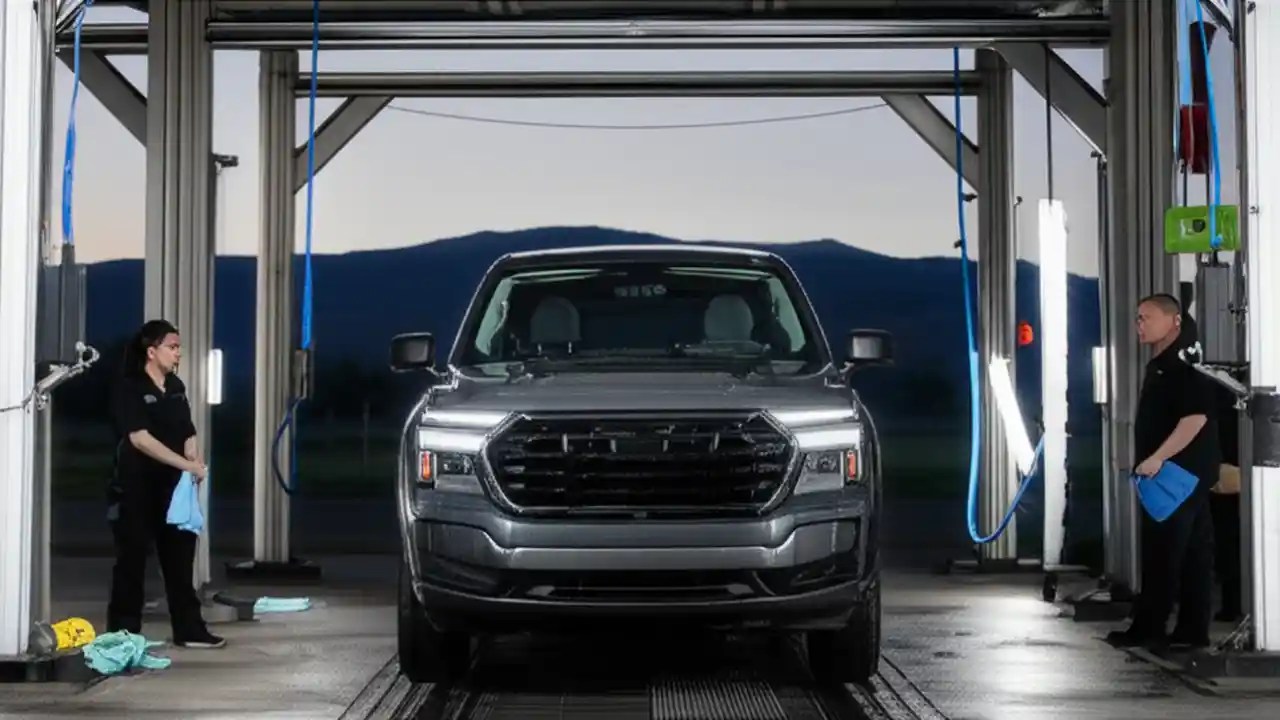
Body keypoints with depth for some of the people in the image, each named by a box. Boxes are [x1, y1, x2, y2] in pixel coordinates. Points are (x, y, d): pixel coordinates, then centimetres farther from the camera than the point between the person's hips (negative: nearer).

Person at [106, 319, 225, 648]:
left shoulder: (176, 387, 11)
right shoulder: (129, 387, -11)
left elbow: (188, 434, 15)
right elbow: (139, 438, -20)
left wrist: (196, 463, -6)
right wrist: (186, 464, -24)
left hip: (173, 487, 7)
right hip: (136, 488, -7)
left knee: (181, 559, 8)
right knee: (132, 561, -1)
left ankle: (189, 629, 13)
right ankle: (123, 634, 6)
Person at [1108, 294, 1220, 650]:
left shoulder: (1184, 364, -14)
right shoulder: (1160, 366, 18)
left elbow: (1197, 417, -24)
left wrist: (1157, 458, -25)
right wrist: (1153, 462, 20)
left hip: (1179, 474, -10)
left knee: (1163, 554, -7)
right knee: (1191, 554, 8)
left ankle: (1149, 628, -5)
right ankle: (1192, 629, 10)